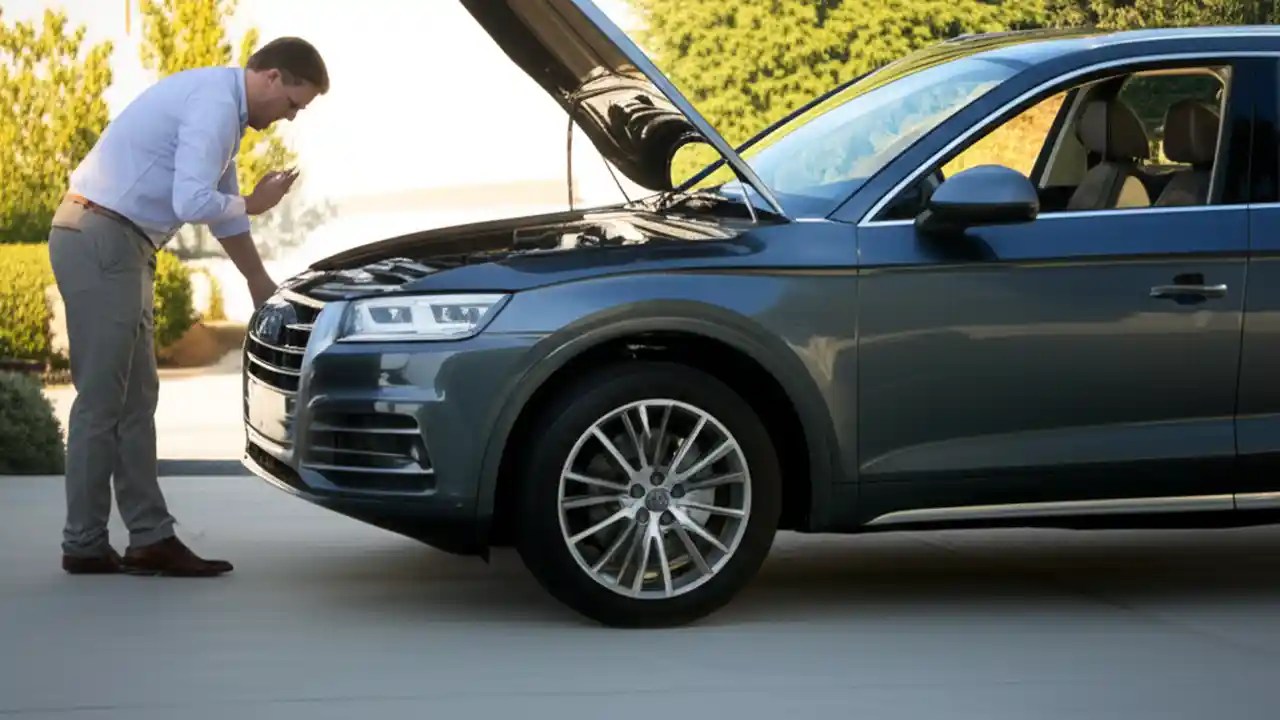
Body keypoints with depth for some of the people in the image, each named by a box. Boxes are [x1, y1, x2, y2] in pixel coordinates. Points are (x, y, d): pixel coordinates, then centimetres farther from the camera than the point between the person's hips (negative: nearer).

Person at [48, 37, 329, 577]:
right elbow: (195, 205, -25)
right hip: (100, 242, -11)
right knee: (102, 400, -5)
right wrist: (253, 204, -5)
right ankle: (85, 545, 0)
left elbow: (223, 210, 27)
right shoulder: (214, 104, -16)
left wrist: (262, 287, 32)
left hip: (119, 247, 11)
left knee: (135, 399, 10)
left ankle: (150, 537, 12)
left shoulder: (222, 106, 17)